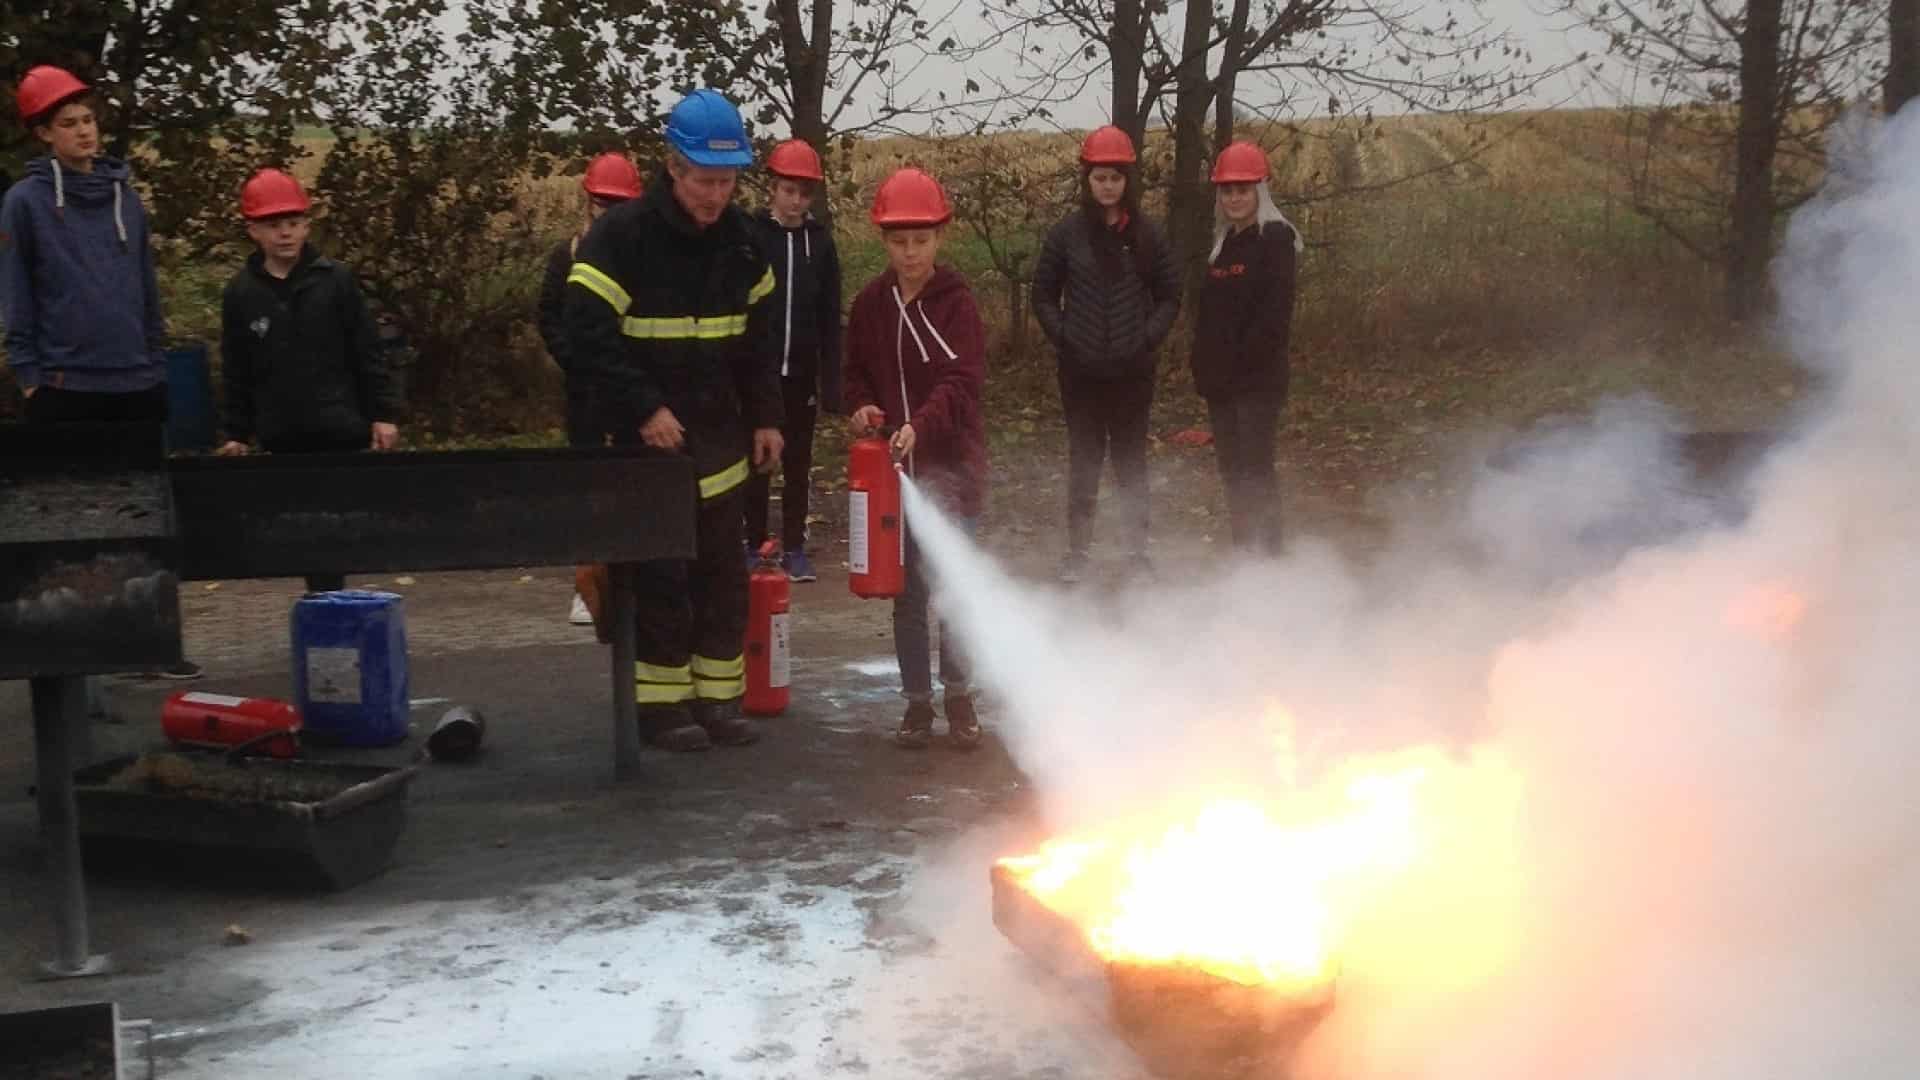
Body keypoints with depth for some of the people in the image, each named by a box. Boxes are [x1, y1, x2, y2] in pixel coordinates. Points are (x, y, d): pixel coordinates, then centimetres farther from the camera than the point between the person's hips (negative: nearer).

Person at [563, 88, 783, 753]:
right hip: (646, 443, -6)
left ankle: (719, 699, 18)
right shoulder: (621, 236, -13)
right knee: (660, 578, -2)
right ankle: (662, 705, 8)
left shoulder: (739, 238, 6)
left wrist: (765, 417, 10)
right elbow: (589, 338, -16)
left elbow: (758, 337, 16)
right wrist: (645, 410, -19)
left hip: (717, 439, 6)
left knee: (724, 575, 9)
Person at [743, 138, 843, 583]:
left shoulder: (820, 241, 4)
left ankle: (794, 549, 15)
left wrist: (831, 381, 0)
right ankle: (754, 547, 15)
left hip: (801, 374, 2)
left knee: (798, 465, 8)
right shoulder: (749, 235, -3)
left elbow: (831, 319, 4)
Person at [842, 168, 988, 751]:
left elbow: (964, 381, -17)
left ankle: (959, 697, 12)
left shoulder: (956, 301, -6)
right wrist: (862, 407, -7)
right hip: (890, 467, 3)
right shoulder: (869, 304, 5)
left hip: (951, 463, -3)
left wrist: (920, 424, -32)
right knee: (907, 590, 9)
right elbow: (856, 373, 15)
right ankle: (917, 701, 19)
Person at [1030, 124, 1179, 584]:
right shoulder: (1067, 234, 0)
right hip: (1081, 370, 0)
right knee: (1083, 460, 7)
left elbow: (1170, 294, 7)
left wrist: (1149, 338, -3)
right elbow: (1044, 293, 6)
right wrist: (1063, 337, -4)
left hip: (1132, 369, 0)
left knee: (1131, 460, 7)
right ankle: (1077, 550, 16)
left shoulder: (1146, 235, 2)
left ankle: (1137, 550, 16)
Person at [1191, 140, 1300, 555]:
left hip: (1258, 378, -8)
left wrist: (1243, 359, -17)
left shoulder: (1276, 239, -7)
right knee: (1231, 467, 11)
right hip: (1220, 379, 8)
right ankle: (1242, 551, 19)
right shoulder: (1223, 242, 16)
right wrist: (1204, 364, 7)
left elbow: (1276, 310, -15)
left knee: (1255, 466, -9)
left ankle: (1266, 554, -4)